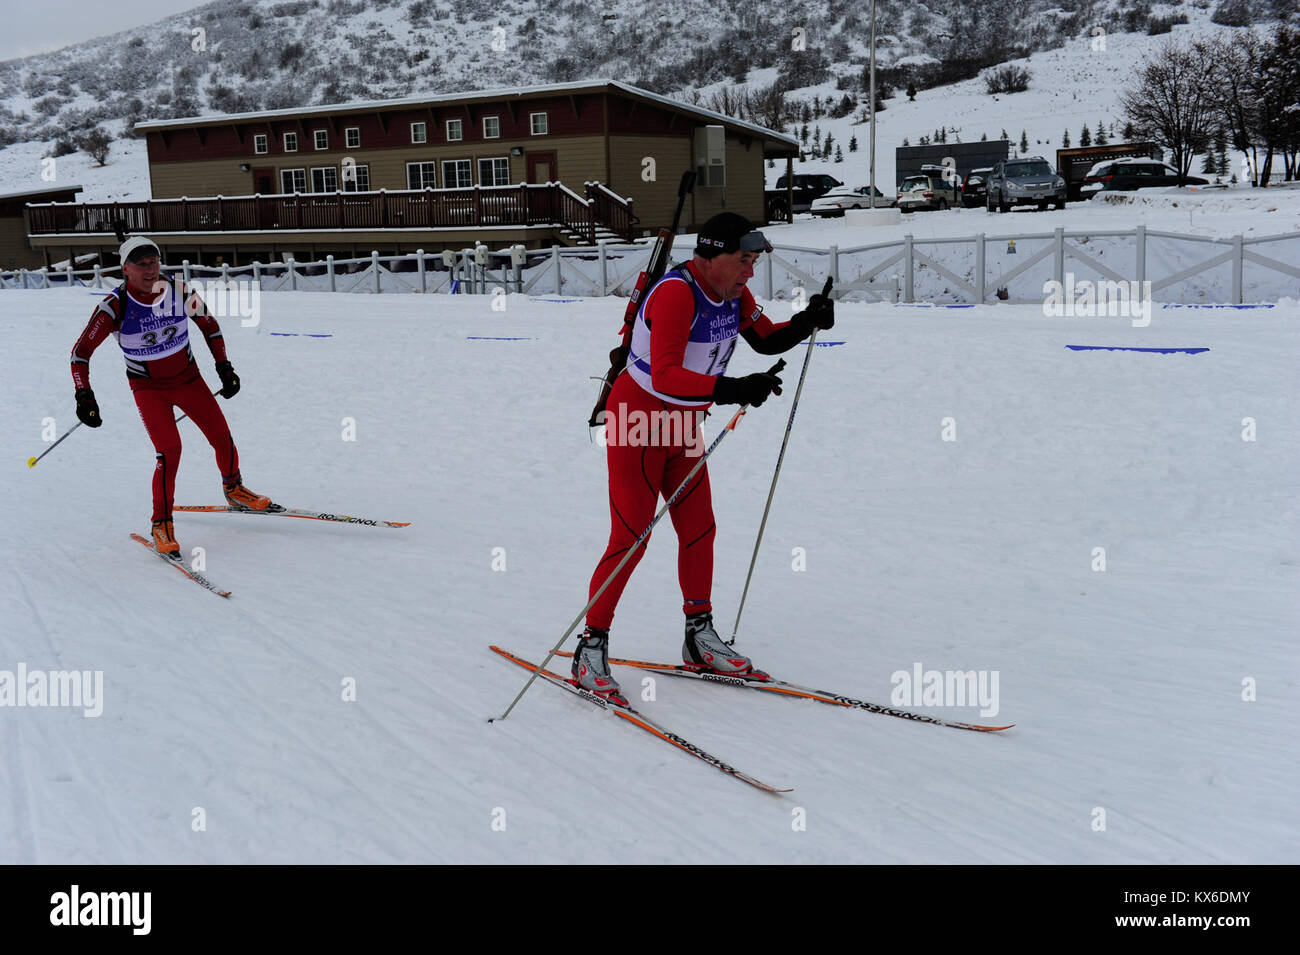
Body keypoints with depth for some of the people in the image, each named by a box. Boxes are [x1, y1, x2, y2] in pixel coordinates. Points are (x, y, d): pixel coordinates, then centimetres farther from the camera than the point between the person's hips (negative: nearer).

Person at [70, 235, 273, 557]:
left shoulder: (180, 293, -15)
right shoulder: (114, 307, -21)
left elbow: (209, 324, 6)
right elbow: (81, 352, -12)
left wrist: (224, 367, 4)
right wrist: (83, 396, -20)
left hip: (188, 377, 3)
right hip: (148, 387, -3)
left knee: (222, 438, 1)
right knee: (170, 450, -18)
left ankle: (233, 490, 31)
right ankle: (161, 524, -2)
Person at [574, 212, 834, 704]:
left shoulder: (733, 293, -1)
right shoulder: (676, 293, -28)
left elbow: (767, 340, 12)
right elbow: (666, 378, -37)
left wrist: (807, 322, -8)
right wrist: (734, 390, -46)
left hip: (683, 424, 8)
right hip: (637, 420, -8)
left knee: (699, 529, 10)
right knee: (631, 538, -8)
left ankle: (700, 636, 24)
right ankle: (591, 649, 4)